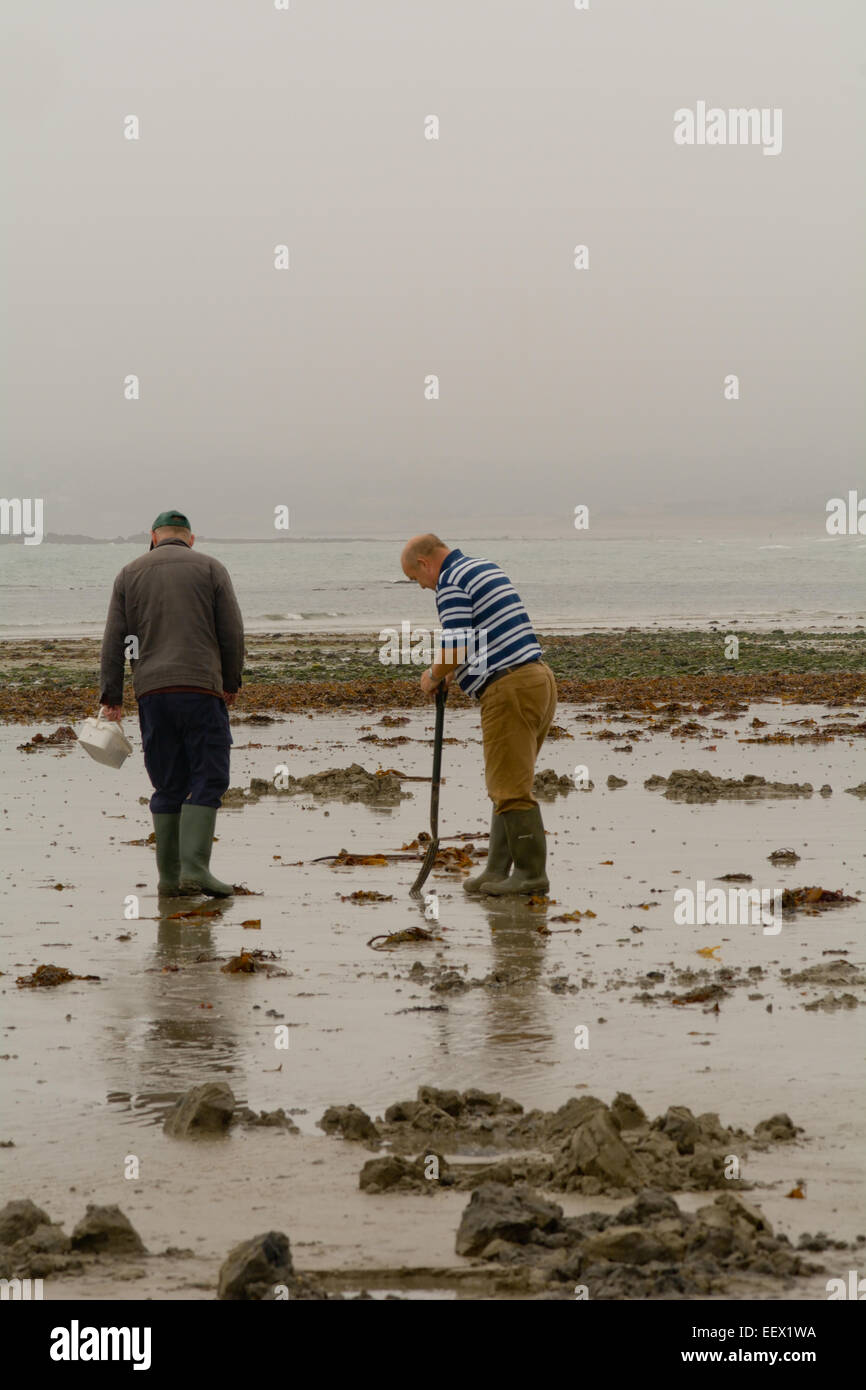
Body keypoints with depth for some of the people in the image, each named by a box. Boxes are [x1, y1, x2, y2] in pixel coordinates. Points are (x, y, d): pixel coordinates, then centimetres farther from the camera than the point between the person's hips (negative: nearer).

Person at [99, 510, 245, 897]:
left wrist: (111, 698, 8)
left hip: (151, 691, 3)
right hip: (200, 689, -3)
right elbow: (232, 632, 1)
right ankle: (194, 867, -16)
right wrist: (231, 683, 14)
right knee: (207, 781, -2)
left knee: (168, 787, 9)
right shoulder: (210, 569, 6)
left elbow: (113, 642, 7)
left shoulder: (130, 574, 13)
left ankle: (169, 875, 7)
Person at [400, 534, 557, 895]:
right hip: (538, 676, 10)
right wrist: (456, 669, 25)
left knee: (510, 788, -5)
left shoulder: (450, 583, -10)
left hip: (508, 689, -10)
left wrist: (433, 676, 1)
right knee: (508, 786, 13)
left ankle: (531, 873, -3)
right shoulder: (487, 568, 20)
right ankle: (498, 871, 14)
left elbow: (456, 646, -18)